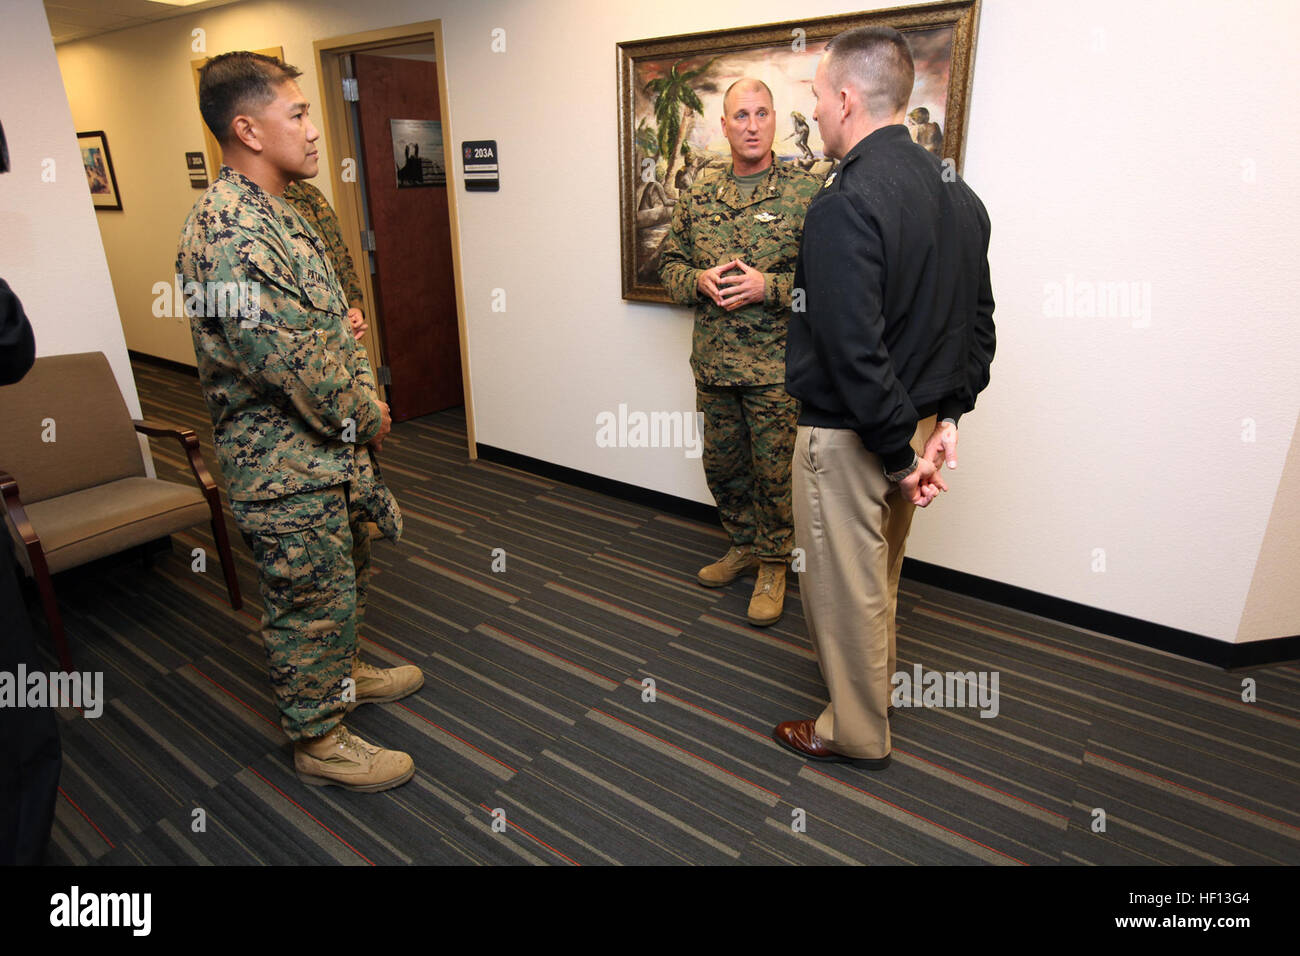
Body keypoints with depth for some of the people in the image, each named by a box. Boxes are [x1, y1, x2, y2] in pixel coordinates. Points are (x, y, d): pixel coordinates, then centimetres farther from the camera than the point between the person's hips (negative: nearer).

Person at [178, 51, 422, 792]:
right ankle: (320, 739, 24)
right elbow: (293, 362, -26)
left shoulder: (277, 214, 10)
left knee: (342, 572, 25)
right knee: (311, 599, 5)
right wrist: (366, 416, -11)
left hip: (331, 442, 10)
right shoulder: (227, 231, -23)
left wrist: (365, 396, 3)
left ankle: (343, 673, 47)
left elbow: (335, 321, 15)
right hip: (288, 462, -10)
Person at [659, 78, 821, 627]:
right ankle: (743, 546, 38)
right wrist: (699, 280, -8)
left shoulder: (804, 193, -5)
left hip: (776, 367, -4)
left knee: (774, 471, 5)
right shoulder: (699, 194, 8)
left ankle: (773, 566, 25)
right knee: (722, 465, 16)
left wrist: (768, 287, -20)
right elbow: (670, 262, 13)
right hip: (713, 363, 5)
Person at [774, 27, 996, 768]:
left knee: (844, 585, 10)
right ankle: (877, 686, 47)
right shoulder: (957, 190, 7)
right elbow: (979, 320, 10)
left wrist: (899, 455, -17)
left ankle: (858, 733, 30)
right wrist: (948, 416, 10)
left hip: (849, 436, -9)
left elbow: (854, 351, -26)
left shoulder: (846, 203, -21)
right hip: (913, 421, 9)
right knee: (880, 573, 25)